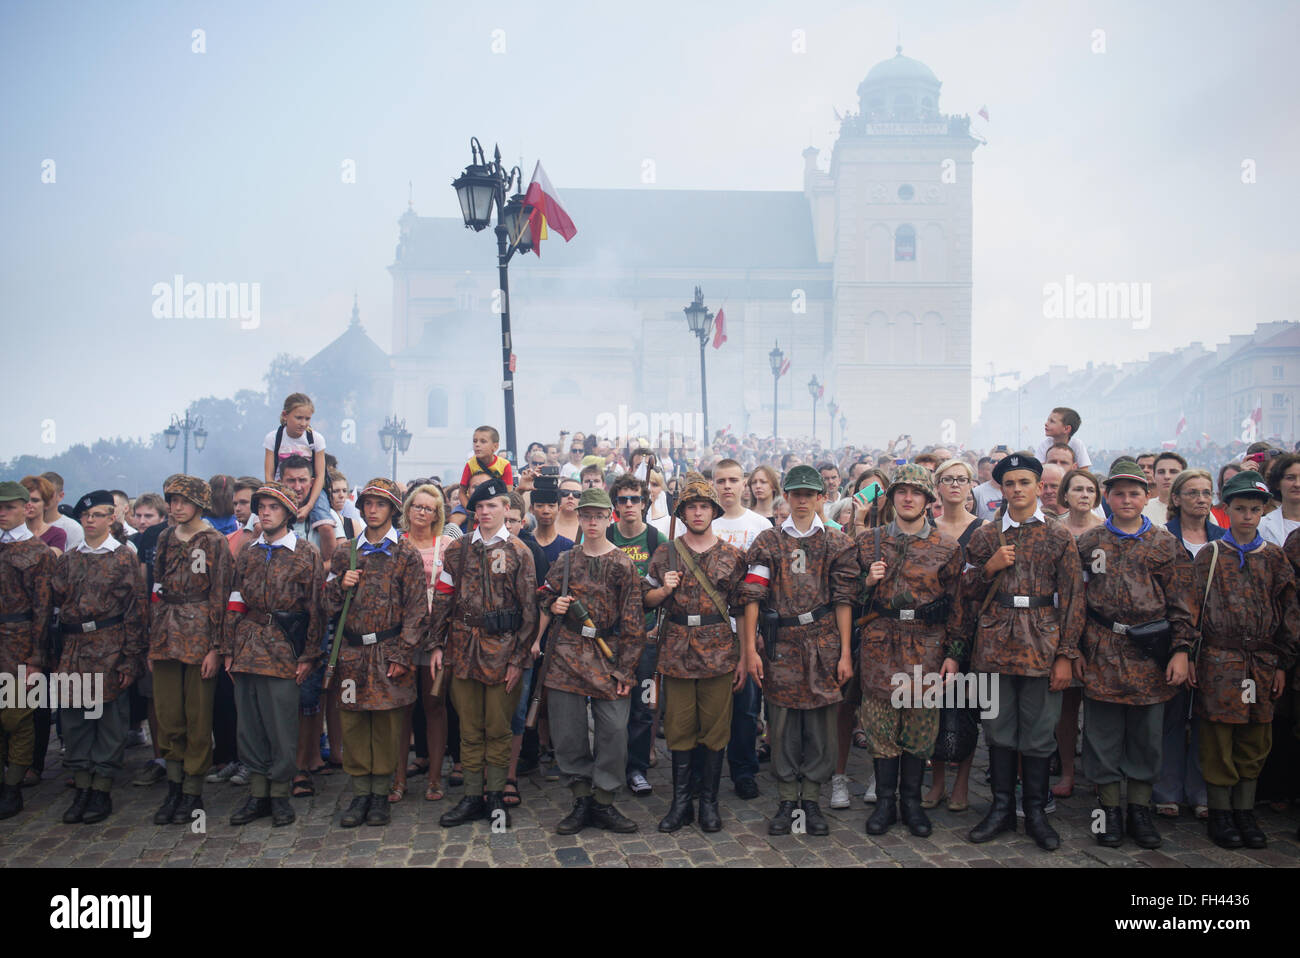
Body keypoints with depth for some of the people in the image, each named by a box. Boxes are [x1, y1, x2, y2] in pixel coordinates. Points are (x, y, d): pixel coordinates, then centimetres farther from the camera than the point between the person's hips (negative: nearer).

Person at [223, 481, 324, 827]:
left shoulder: (306, 553, 0)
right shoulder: (247, 554, 14)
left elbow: (316, 607, -2)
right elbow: (234, 604, 14)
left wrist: (309, 655, -6)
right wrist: (229, 650, 8)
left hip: (285, 647, -4)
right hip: (248, 648, 4)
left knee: (282, 724, -1)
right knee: (249, 723, 7)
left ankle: (280, 794, 13)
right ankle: (258, 794, 18)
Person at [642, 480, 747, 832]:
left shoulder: (733, 557, 4)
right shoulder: (665, 554, 6)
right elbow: (647, 600, 10)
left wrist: (743, 658, 2)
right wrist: (665, 589, -12)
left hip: (720, 653, 0)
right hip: (677, 653, 1)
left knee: (715, 730, 5)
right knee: (679, 729, 7)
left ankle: (709, 803, 17)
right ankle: (680, 803, 19)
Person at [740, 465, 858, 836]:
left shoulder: (837, 543, 6)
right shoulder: (768, 541, 5)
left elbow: (843, 600, 3)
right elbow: (752, 597, 0)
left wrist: (845, 652, -2)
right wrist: (750, 648, -6)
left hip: (824, 646, 0)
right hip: (781, 646, 0)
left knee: (821, 724, 5)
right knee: (782, 725, 5)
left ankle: (812, 800, 18)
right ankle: (787, 801, 18)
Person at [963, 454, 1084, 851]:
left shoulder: (1060, 536, 2)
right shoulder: (984, 536, 7)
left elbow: (1072, 598, 0)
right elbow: (969, 590, 12)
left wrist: (1065, 655, -6)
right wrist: (990, 566, -8)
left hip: (1041, 645, -2)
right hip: (995, 643, 2)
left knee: (1039, 734, 6)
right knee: (999, 729, 9)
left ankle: (1036, 813, 20)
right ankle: (1002, 808, 22)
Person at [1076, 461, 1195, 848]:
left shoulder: (1166, 544, 5)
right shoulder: (1089, 542, 6)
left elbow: (1181, 603, 3)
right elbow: (1075, 598, 6)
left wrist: (1181, 650, -5)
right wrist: (1076, 649, 1)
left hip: (1150, 654, 0)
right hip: (1101, 654, 0)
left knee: (1147, 733, 8)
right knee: (1103, 732, 5)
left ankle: (1140, 809, 21)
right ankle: (1109, 809, 18)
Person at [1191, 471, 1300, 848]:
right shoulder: (1209, 555, 1)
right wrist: (1190, 657, -5)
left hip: (1262, 665, 3)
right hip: (1218, 660, -3)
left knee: (1255, 740, 9)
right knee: (1218, 738, 1)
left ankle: (1245, 811, 21)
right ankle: (1220, 813, 13)